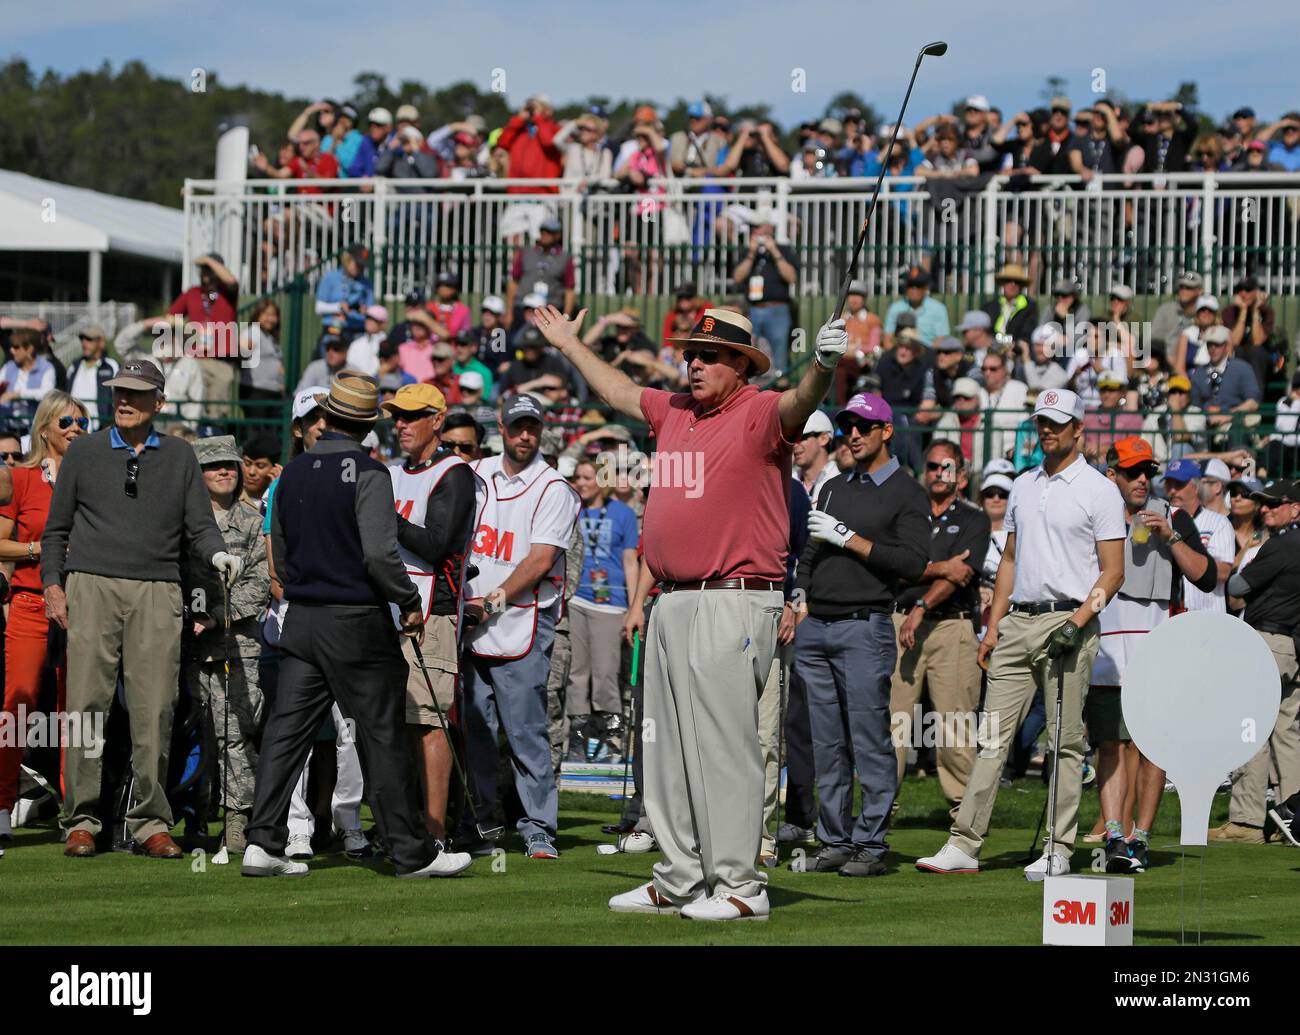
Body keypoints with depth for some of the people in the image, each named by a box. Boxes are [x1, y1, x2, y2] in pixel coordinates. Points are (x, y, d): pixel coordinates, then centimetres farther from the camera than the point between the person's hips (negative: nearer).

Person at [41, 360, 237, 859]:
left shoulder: (179, 456, 13)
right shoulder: (84, 452, 12)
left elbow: (199, 524, 10)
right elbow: (57, 527, 14)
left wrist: (217, 554, -10)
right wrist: (52, 583, 5)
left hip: (157, 593, 0)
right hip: (92, 588, 0)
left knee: (154, 710, -4)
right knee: (87, 704, -5)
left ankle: (151, 822, 2)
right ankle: (82, 819, 0)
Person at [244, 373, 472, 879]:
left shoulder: (292, 473, 9)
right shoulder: (367, 474, -12)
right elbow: (380, 554, -19)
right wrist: (411, 604, -7)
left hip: (301, 621, 6)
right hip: (357, 623, -6)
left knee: (286, 732, 4)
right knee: (382, 738, 0)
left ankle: (263, 842, -4)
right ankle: (412, 852, 5)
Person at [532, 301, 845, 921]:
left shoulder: (758, 412, -8)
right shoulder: (675, 411, 16)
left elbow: (800, 405, -29)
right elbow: (617, 390, 34)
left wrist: (823, 367, -50)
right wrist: (568, 344, 45)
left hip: (734, 605, -9)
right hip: (671, 606, 9)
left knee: (724, 745, -10)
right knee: (668, 749, 13)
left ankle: (739, 885, -6)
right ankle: (680, 880, 20)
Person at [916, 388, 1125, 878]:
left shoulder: (1098, 489, -1)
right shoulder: (1023, 486, 17)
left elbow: (1112, 570, -5)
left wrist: (1079, 620, -17)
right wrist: (992, 626, 13)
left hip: (1068, 621, -6)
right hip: (1017, 621, 6)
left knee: (1065, 741, -3)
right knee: (992, 736, 1)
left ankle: (1058, 849, 1)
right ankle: (964, 845, 0)